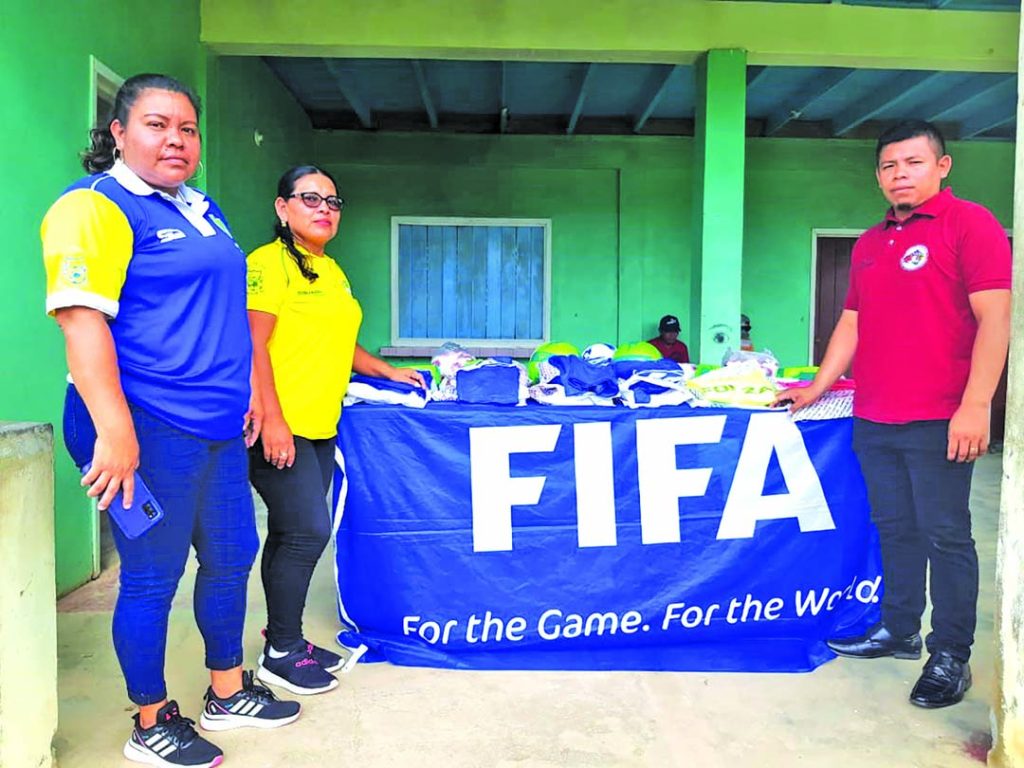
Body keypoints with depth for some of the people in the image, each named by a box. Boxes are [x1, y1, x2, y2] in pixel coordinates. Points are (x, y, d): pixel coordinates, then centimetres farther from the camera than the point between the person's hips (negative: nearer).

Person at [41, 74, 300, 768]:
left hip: (218, 425, 9)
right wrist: (114, 431, -26)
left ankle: (228, 691, 36)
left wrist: (248, 391, 18)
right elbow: (80, 317, -20)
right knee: (153, 576, 4)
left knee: (232, 555, 16)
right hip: (149, 427, -8)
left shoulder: (201, 208, 16)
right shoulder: (96, 204, -10)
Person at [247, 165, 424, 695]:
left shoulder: (332, 272, 18)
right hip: (278, 427, -8)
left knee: (293, 535, 13)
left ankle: (286, 639, 26)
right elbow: (254, 345, -15)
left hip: (320, 426, 8)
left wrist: (388, 372, 20)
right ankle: (280, 653, 9)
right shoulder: (269, 263, -8)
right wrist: (273, 421, -21)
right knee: (308, 532, -8)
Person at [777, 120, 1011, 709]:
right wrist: (816, 388, 17)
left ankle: (951, 656, 14)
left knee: (945, 537, 2)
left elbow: (995, 317, -12)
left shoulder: (969, 223, -5)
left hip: (938, 422, -6)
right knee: (895, 530, 15)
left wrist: (974, 406, -19)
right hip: (873, 419, 7)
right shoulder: (869, 244, 16)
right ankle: (899, 631, 29)